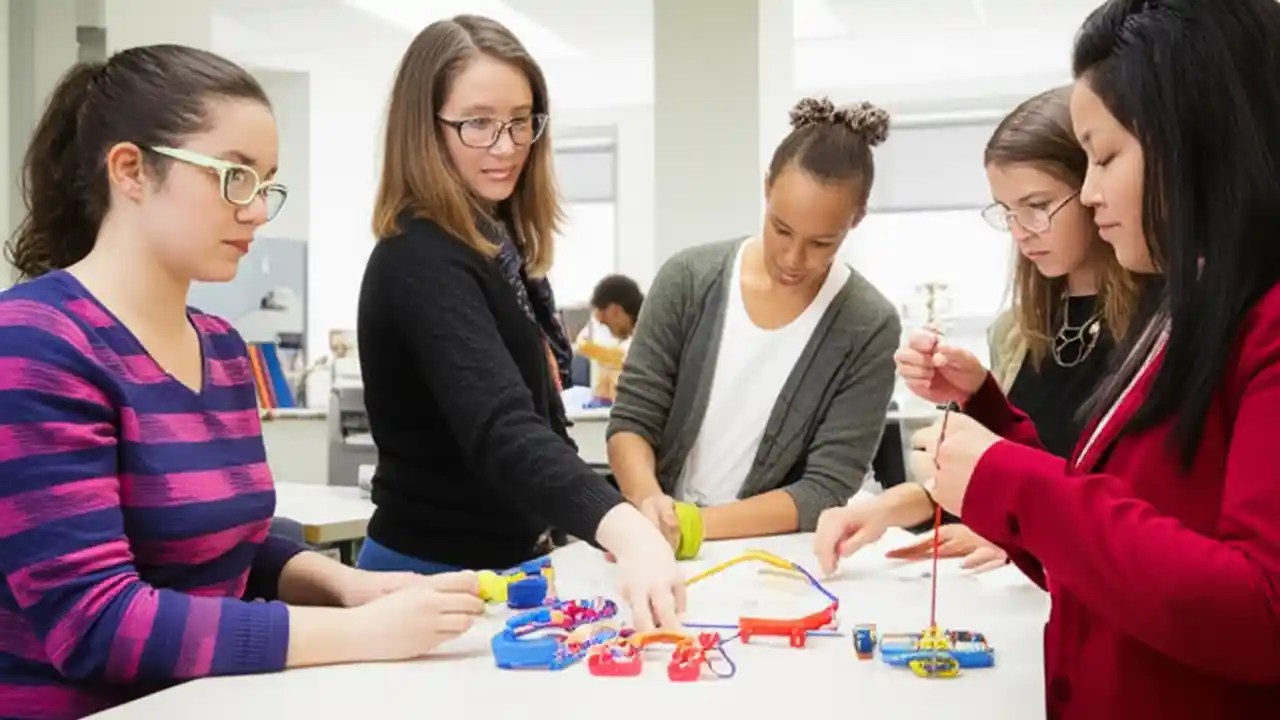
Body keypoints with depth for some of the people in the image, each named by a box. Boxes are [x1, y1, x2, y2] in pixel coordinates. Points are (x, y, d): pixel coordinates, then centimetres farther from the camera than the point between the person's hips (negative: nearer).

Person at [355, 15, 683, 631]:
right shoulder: (422, 264, -24)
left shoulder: (488, 244, 6)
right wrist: (623, 529, -54)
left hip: (493, 563, 9)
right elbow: (501, 429, -40)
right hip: (438, 576, -9)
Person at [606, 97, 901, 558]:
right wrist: (648, 503, -22)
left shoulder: (870, 329, -8)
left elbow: (825, 491, -11)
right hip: (659, 543, 0)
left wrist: (692, 524, -22)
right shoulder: (689, 280, -4)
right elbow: (630, 422, -3)